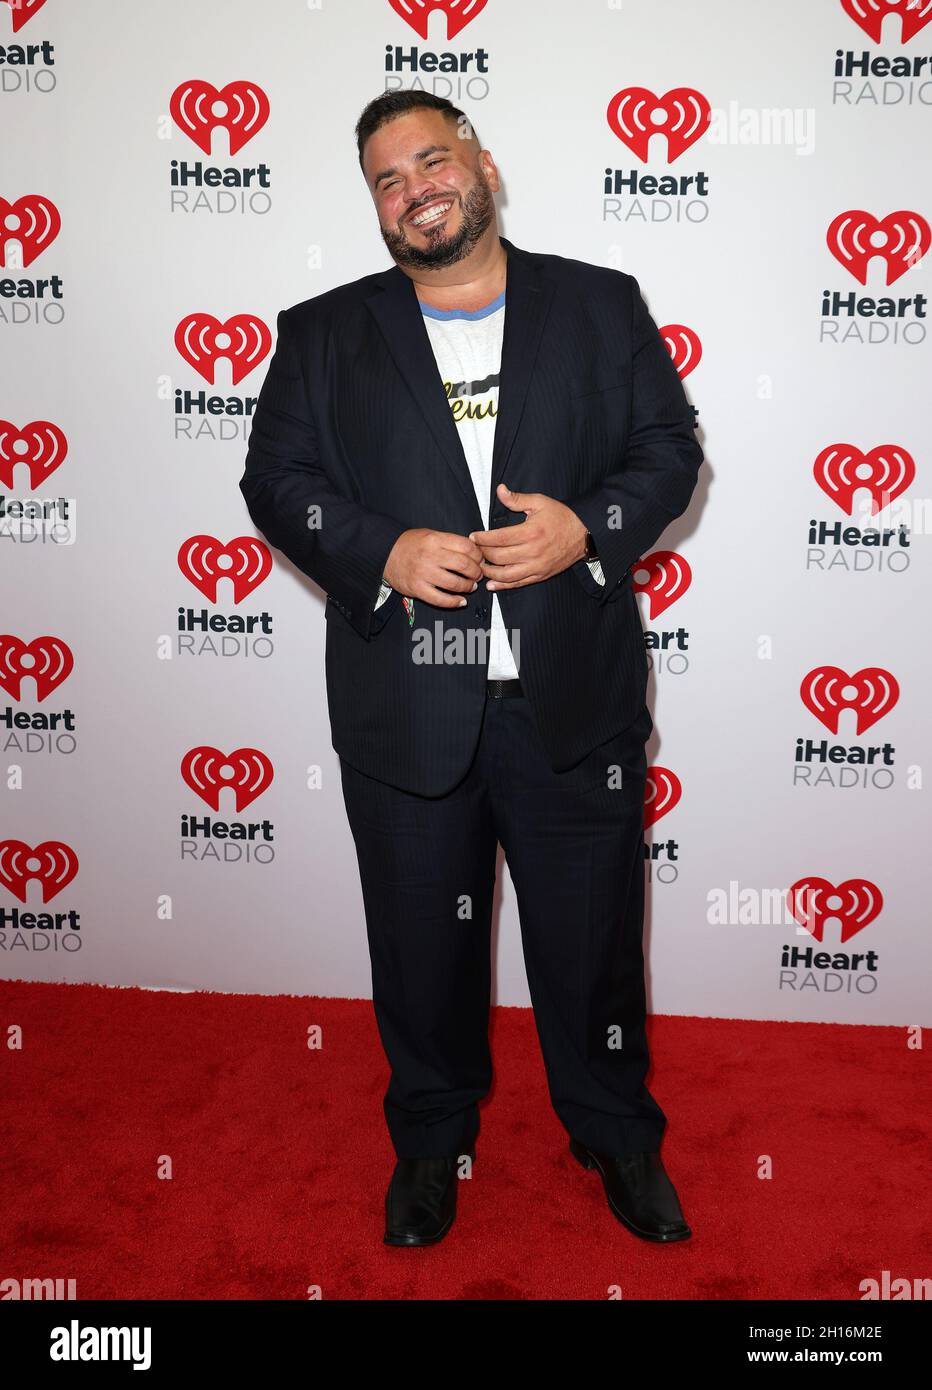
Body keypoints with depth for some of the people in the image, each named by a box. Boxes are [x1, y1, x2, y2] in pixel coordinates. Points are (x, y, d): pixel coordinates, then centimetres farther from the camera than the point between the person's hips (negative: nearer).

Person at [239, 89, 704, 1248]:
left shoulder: (600, 305, 7)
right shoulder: (324, 335, 7)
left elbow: (669, 448, 5)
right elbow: (276, 479, 3)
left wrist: (588, 526, -14)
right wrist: (383, 552, -15)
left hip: (574, 702, 0)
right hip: (405, 713, 1)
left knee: (594, 935, 13)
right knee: (423, 942, 15)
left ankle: (617, 1133, 39)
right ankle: (432, 1136, 40)